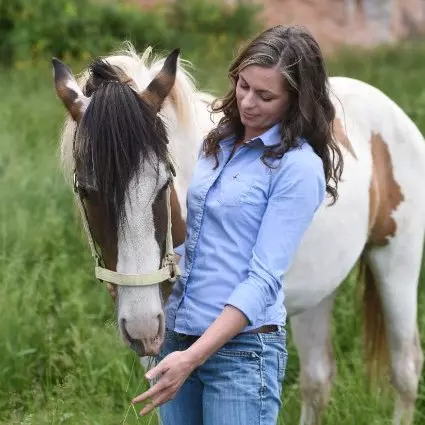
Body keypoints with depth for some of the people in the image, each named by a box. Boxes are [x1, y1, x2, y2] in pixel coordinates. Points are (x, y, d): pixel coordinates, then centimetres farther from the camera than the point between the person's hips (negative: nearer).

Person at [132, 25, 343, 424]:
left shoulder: (299, 168, -12)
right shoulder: (218, 143, 9)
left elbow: (263, 279, -18)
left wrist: (192, 357, -24)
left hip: (242, 349, -7)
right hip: (176, 335, 7)